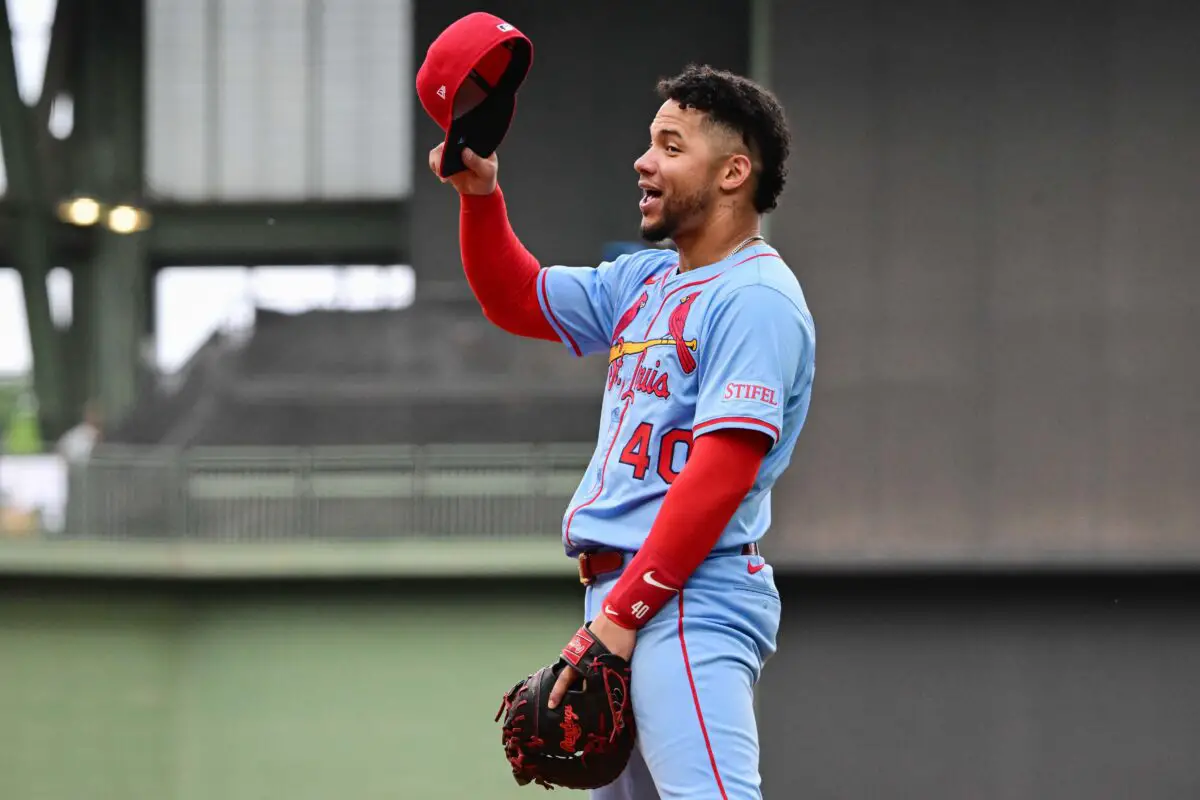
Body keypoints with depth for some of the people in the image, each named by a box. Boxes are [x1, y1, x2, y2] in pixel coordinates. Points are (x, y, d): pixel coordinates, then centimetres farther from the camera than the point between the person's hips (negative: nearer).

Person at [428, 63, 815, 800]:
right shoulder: (646, 283, 19)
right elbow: (516, 302, 30)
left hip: (688, 604, -10)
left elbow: (719, 477, -18)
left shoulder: (756, 298, -10)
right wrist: (481, 194, 11)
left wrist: (622, 614, -20)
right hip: (620, 597, 10)